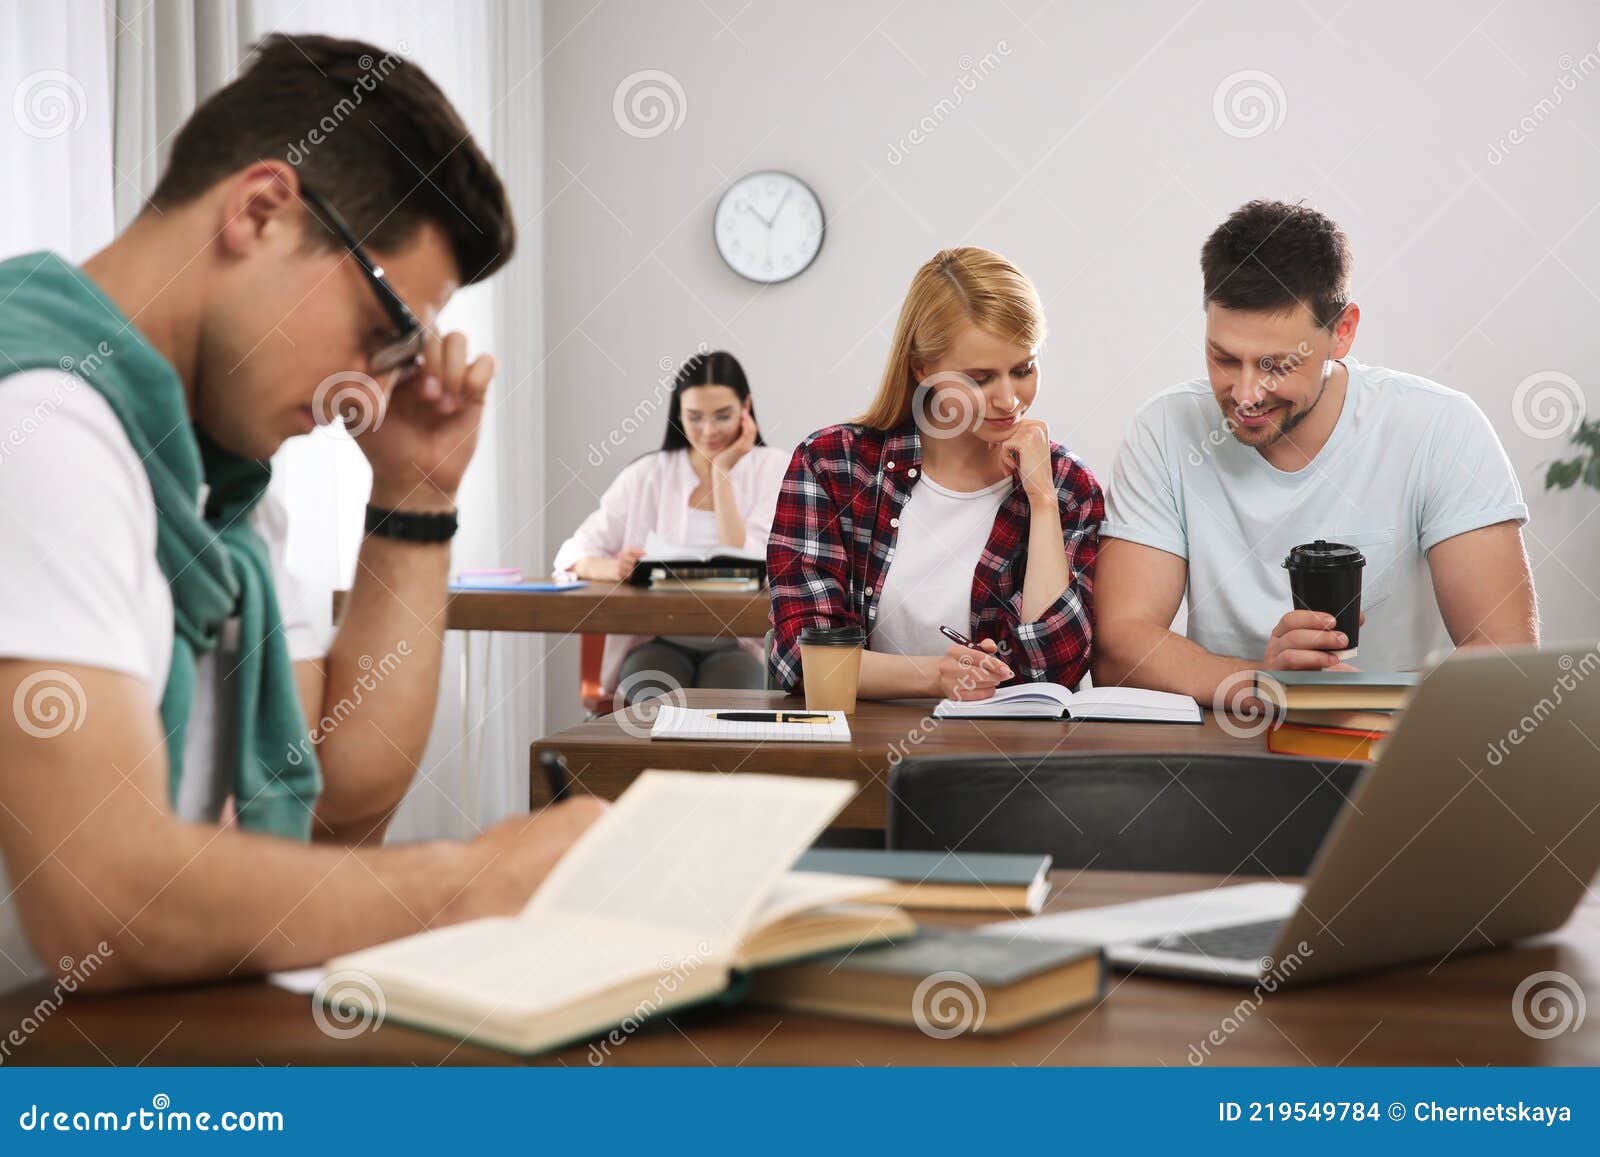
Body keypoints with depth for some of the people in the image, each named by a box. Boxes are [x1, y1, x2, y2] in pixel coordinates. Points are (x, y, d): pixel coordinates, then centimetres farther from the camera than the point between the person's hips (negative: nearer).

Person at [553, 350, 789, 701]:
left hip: (739, 646, -1)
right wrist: (614, 568, -22)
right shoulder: (647, 474, 5)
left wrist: (722, 471, -10)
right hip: (658, 642, 1)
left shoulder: (773, 469, 2)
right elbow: (574, 554, 1)